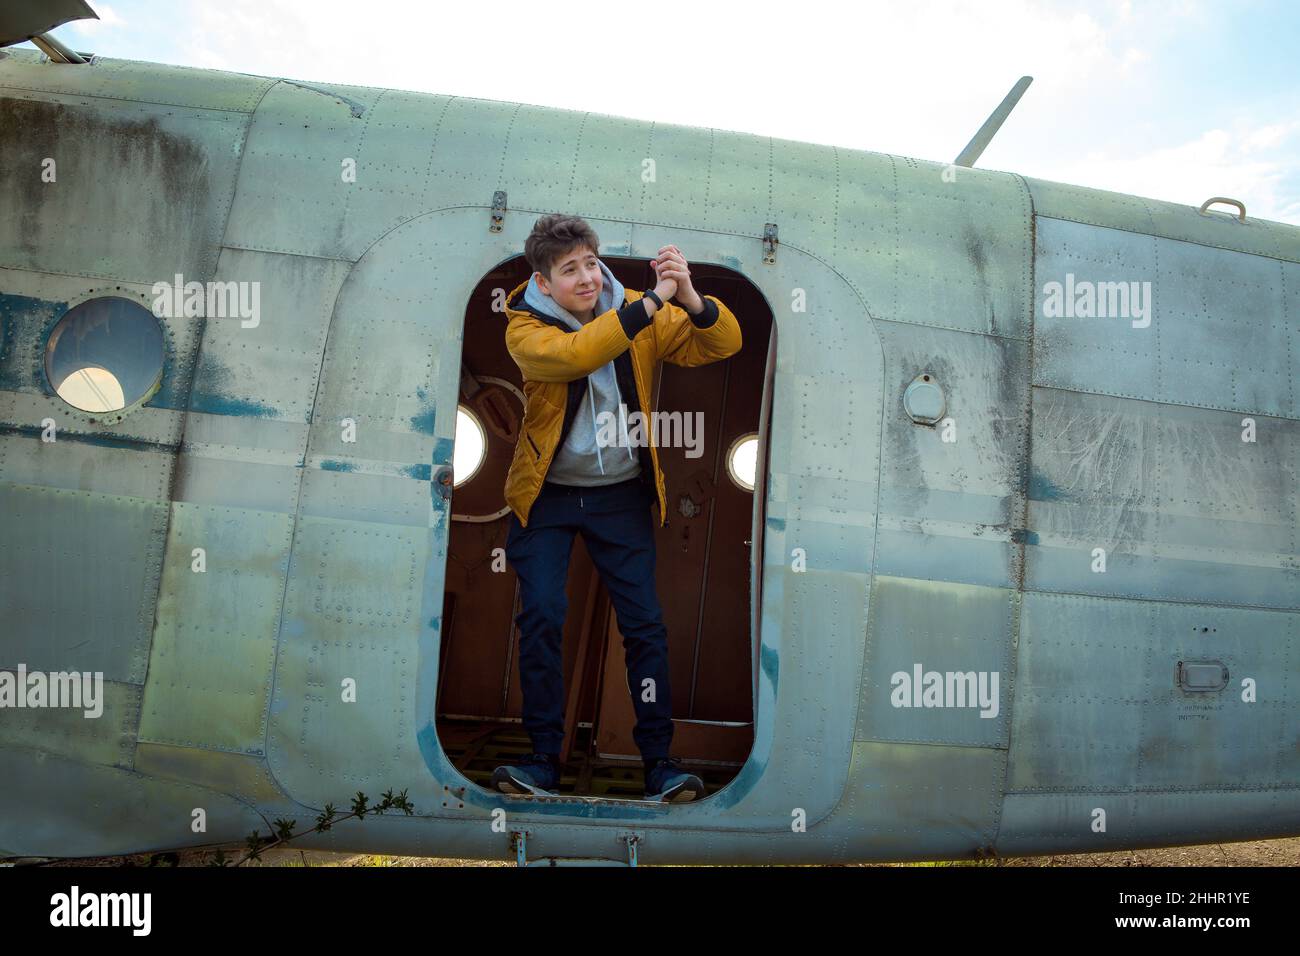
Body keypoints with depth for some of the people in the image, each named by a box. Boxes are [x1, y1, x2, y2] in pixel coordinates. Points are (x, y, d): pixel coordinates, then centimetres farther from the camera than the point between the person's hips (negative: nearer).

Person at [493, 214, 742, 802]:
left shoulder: (639, 315, -3)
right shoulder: (526, 326, -10)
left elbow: (722, 345, -11)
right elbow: (573, 355, -31)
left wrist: (690, 298, -30)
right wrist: (652, 302, -34)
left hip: (622, 494, 1)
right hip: (547, 494, -1)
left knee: (645, 622, -3)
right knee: (541, 617, -8)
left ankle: (658, 760, 7)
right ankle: (544, 758, 6)